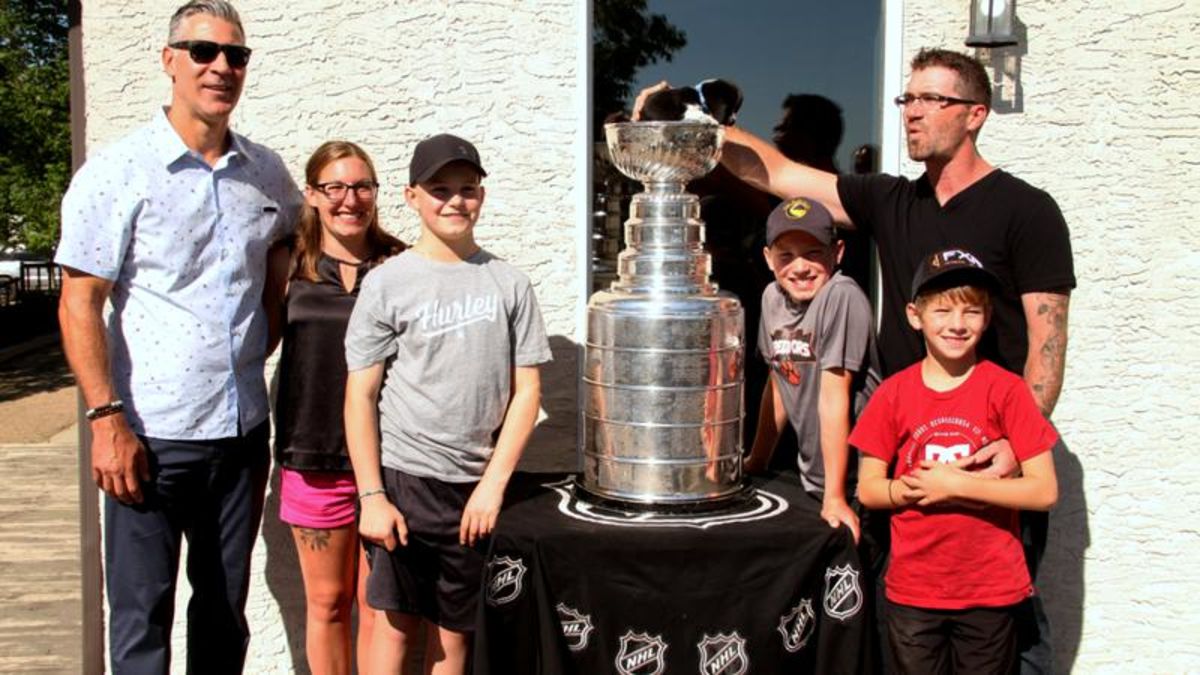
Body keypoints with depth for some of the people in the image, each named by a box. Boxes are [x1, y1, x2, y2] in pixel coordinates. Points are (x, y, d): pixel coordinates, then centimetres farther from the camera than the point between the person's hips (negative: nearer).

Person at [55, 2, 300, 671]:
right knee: (143, 617, 5)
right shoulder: (117, 172, -5)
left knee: (225, 609, 16)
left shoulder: (267, 172, 8)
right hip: (150, 437, -4)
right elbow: (80, 302, -8)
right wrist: (107, 419, -15)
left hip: (242, 429, 4)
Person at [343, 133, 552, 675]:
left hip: (477, 487, 2)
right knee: (398, 623, 4)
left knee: (455, 630, 11)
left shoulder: (509, 284, 3)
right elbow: (360, 396, -1)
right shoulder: (387, 284, -1)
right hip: (404, 478, -2)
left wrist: (493, 484, -3)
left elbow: (526, 391, 3)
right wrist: (371, 495, -7)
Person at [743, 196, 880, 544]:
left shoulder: (842, 297, -19)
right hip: (810, 480, 6)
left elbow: (834, 397, -22)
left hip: (856, 481, -6)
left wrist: (835, 497, -20)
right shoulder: (772, 297, 1)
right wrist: (755, 463, 14)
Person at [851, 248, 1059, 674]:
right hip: (912, 591, 2)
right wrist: (928, 486, -16)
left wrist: (956, 484, -17)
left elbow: (1045, 491, -10)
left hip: (990, 592, -1)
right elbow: (868, 489, -1)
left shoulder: (1005, 390, -7)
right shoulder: (894, 394, -2)